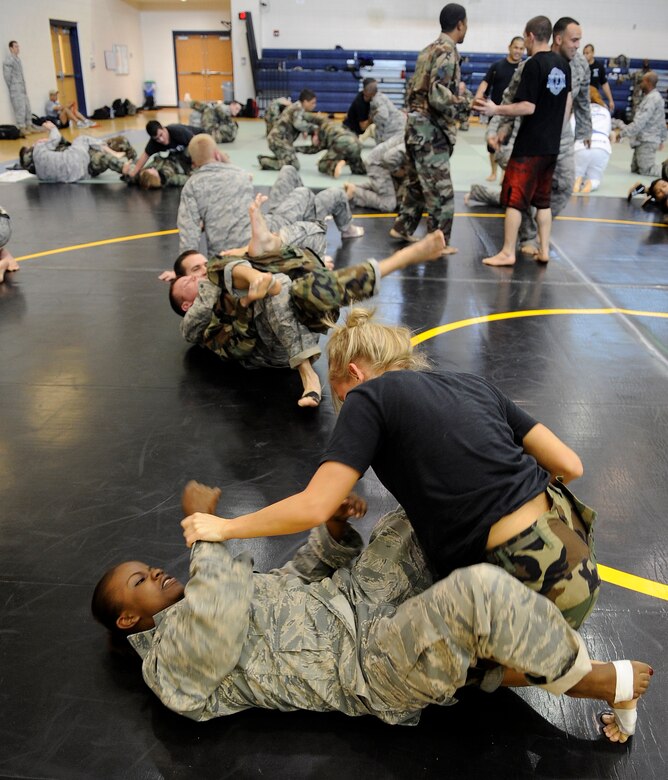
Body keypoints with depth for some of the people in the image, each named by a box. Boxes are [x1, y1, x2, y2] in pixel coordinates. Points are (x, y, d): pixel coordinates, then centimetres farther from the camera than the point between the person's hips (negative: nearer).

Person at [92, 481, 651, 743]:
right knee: (478, 591, -33)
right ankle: (598, 683, -6)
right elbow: (222, 623, -29)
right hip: (369, 664, -9)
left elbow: (303, 573, 21)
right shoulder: (168, 660, -3)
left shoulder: (202, 596, 22)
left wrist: (335, 525, 2)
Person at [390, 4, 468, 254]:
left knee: (417, 183, 19)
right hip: (431, 129, -10)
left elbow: (417, 87, 18)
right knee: (440, 189, -3)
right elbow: (437, 95, -23)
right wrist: (458, 98, -8)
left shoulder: (430, 49, 14)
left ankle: (402, 228, 27)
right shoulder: (447, 51, -15)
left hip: (417, 124, 10)